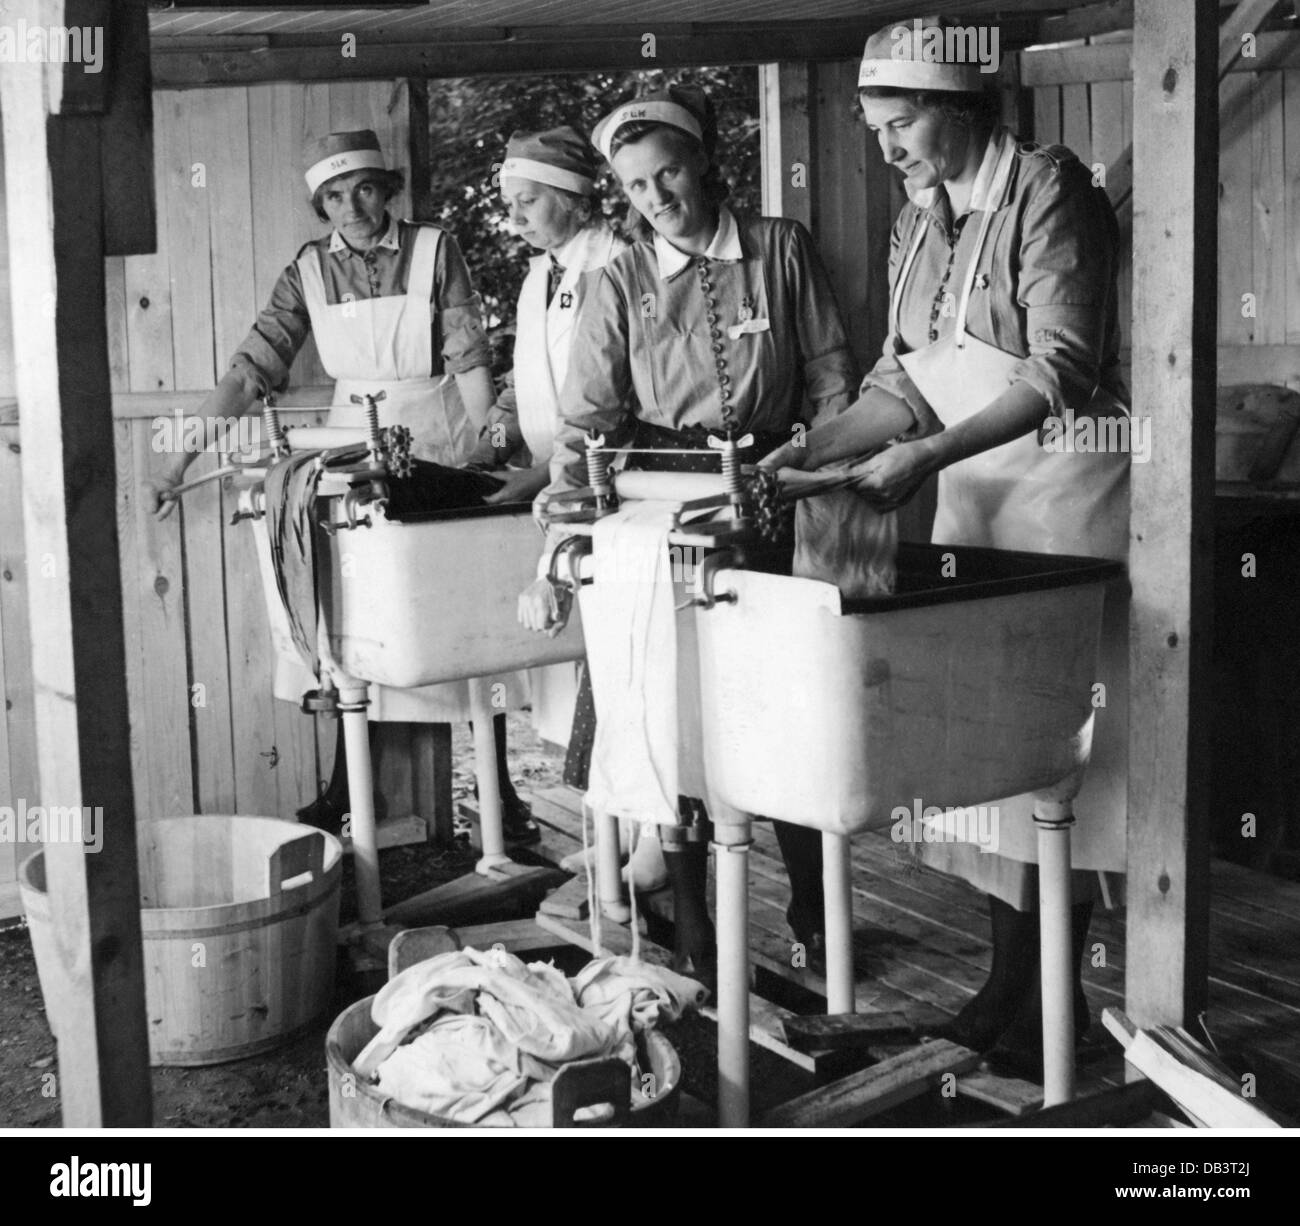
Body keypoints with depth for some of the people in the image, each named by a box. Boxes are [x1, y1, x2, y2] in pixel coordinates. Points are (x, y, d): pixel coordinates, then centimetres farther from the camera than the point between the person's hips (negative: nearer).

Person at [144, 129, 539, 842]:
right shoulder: (310, 269, 3)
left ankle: (498, 790, 12)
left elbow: (470, 359, -7)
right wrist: (179, 461, -4)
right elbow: (251, 369, 0)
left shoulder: (433, 250, -4)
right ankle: (345, 793, 15)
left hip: (439, 447, -3)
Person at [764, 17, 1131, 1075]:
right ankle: (1006, 978, 16)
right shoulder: (917, 225, 13)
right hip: (973, 497, 7)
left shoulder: (1048, 189, -9)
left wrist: (929, 455, -26)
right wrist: (814, 450, 0)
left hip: (1066, 487, -7)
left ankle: (1055, 997, 7)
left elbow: (1063, 369, -18)